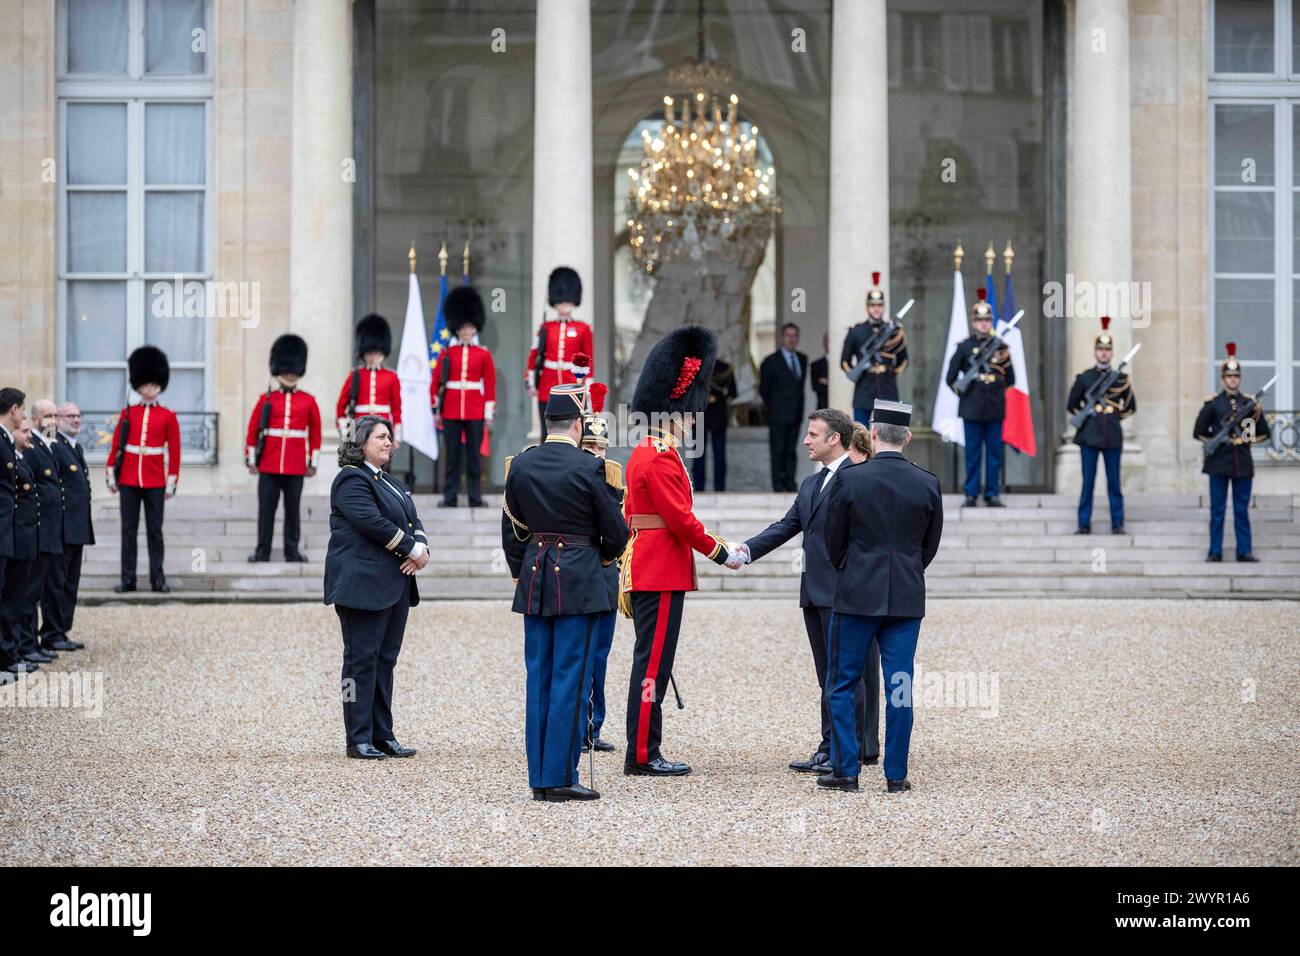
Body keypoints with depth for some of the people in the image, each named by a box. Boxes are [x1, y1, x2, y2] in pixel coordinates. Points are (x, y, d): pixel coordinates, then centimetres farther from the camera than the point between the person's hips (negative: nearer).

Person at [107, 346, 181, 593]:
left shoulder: (168, 416, 2)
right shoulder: (127, 413, 5)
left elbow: (174, 451, 2)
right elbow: (115, 446, 6)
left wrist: (172, 482, -1)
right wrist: (110, 475, 2)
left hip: (155, 482, -1)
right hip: (128, 480, 1)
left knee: (154, 530, 3)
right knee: (128, 530, 3)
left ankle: (157, 578, 8)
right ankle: (128, 579, 6)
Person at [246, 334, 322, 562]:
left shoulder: (308, 401, 5)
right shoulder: (266, 399, 4)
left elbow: (315, 433, 8)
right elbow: (253, 430, 6)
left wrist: (313, 462, 6)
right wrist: (251, 459, 2)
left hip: (296, 466, 0)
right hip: (269, 464, 0)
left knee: (293, 508, 5)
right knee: (266, 507, 1)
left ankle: (292, 550, 13)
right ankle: (262, 551, 6)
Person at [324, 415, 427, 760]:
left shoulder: (389, 482, 20)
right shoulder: (351, 480, -9)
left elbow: (413, 521, 16)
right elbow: (373, 522, -20)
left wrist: (421, 549, -5)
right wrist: (412, 550, -14)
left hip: (395, 586, 9)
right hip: (363, 585, -9)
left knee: (385, 660, 10)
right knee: (362, 660, -5)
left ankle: (382, 735, 14)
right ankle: (358, 740, -2)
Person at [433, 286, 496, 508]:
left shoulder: (483, 354, 5)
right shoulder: (446, 354, 5)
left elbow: (490, 385, 6)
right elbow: (436, 383, 6)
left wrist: (489, 413, 2)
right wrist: (436, 410, 2)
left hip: (475, 412, 0)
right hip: (451, 412, 0)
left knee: (474, 454, 2)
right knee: (452, 454, 3)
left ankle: (475, 497, 6)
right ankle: (450, 496, 6)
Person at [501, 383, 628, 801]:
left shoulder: (520, 464, 4)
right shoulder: (588, 467, -11)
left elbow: (511, 528, 11)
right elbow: (616, 531, -5)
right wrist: (606, 554, 16)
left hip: (535, 580, 5)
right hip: (578, 581, -5)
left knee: (538, 678, 9)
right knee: (570, 679, -2)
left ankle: (539, 778, 12)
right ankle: (560, 778, -2)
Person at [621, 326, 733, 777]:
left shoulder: (642, 453, 16)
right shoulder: (661, 459, -16)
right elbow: (680, 519, -19)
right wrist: (718, 551, -7)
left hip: (644, 569, 10)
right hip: (662, 574, -10)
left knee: (651, 662, 12)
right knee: (653, 663, -7)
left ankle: (644, 753, 15)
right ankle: (642, 756, -4)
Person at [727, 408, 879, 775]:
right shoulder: (810, 484, 19)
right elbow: (787, 526, 15)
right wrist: (747, 550, 1)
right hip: (815, 593, 9)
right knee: (828, 676, 12)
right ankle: (829, 748, 16)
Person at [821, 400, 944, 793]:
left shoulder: (849, 479, -8)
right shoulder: (928, 484, -1)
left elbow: (833, 542, 0)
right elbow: (930, 545, 9)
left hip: (857, 596, -2)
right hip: (907, 598, 3)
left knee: (842, 684, 7)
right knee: (899, 687, 5)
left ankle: (845, 771, 5)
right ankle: (896, 775, 6)